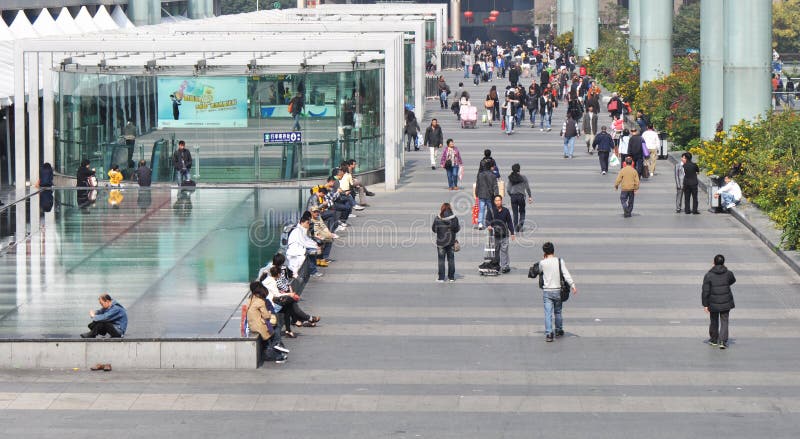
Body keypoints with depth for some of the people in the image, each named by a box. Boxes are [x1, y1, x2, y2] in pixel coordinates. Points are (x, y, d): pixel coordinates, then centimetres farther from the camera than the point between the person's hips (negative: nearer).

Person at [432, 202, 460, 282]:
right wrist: (459, 226, 21)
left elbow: (434, 230, -4)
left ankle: (441, 277, 2)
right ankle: (451, 277, 13)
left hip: (441, 242, -2)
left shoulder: (437, 219, -11)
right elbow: (457, 229, -1)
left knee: (441, 260, 5)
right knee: (451, 259, 11)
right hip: (451, 242, 2)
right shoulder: (454, 218, -8)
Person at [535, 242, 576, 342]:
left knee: (548, 312, -4)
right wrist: (573, 285, -9)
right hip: (558, 290, 2)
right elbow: (566, 274, -10)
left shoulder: (542, 263, -7)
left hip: (547, 291, -2)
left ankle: (548, 333, -14)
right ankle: (559, 330, 30)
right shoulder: (559, 261, -5)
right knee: (558, 312, 19)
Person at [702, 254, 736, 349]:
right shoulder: (728, 273, -5)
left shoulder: (708, 275, -10)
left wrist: (705, 305, -5)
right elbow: (732, 281, 19)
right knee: (724, 321, 5)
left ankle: (714, 340, 32)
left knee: (714, 321, 18)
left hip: (713, 303, 0)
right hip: (726, 302, 0)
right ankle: (723, 341, -9)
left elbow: (705, 291, -11)